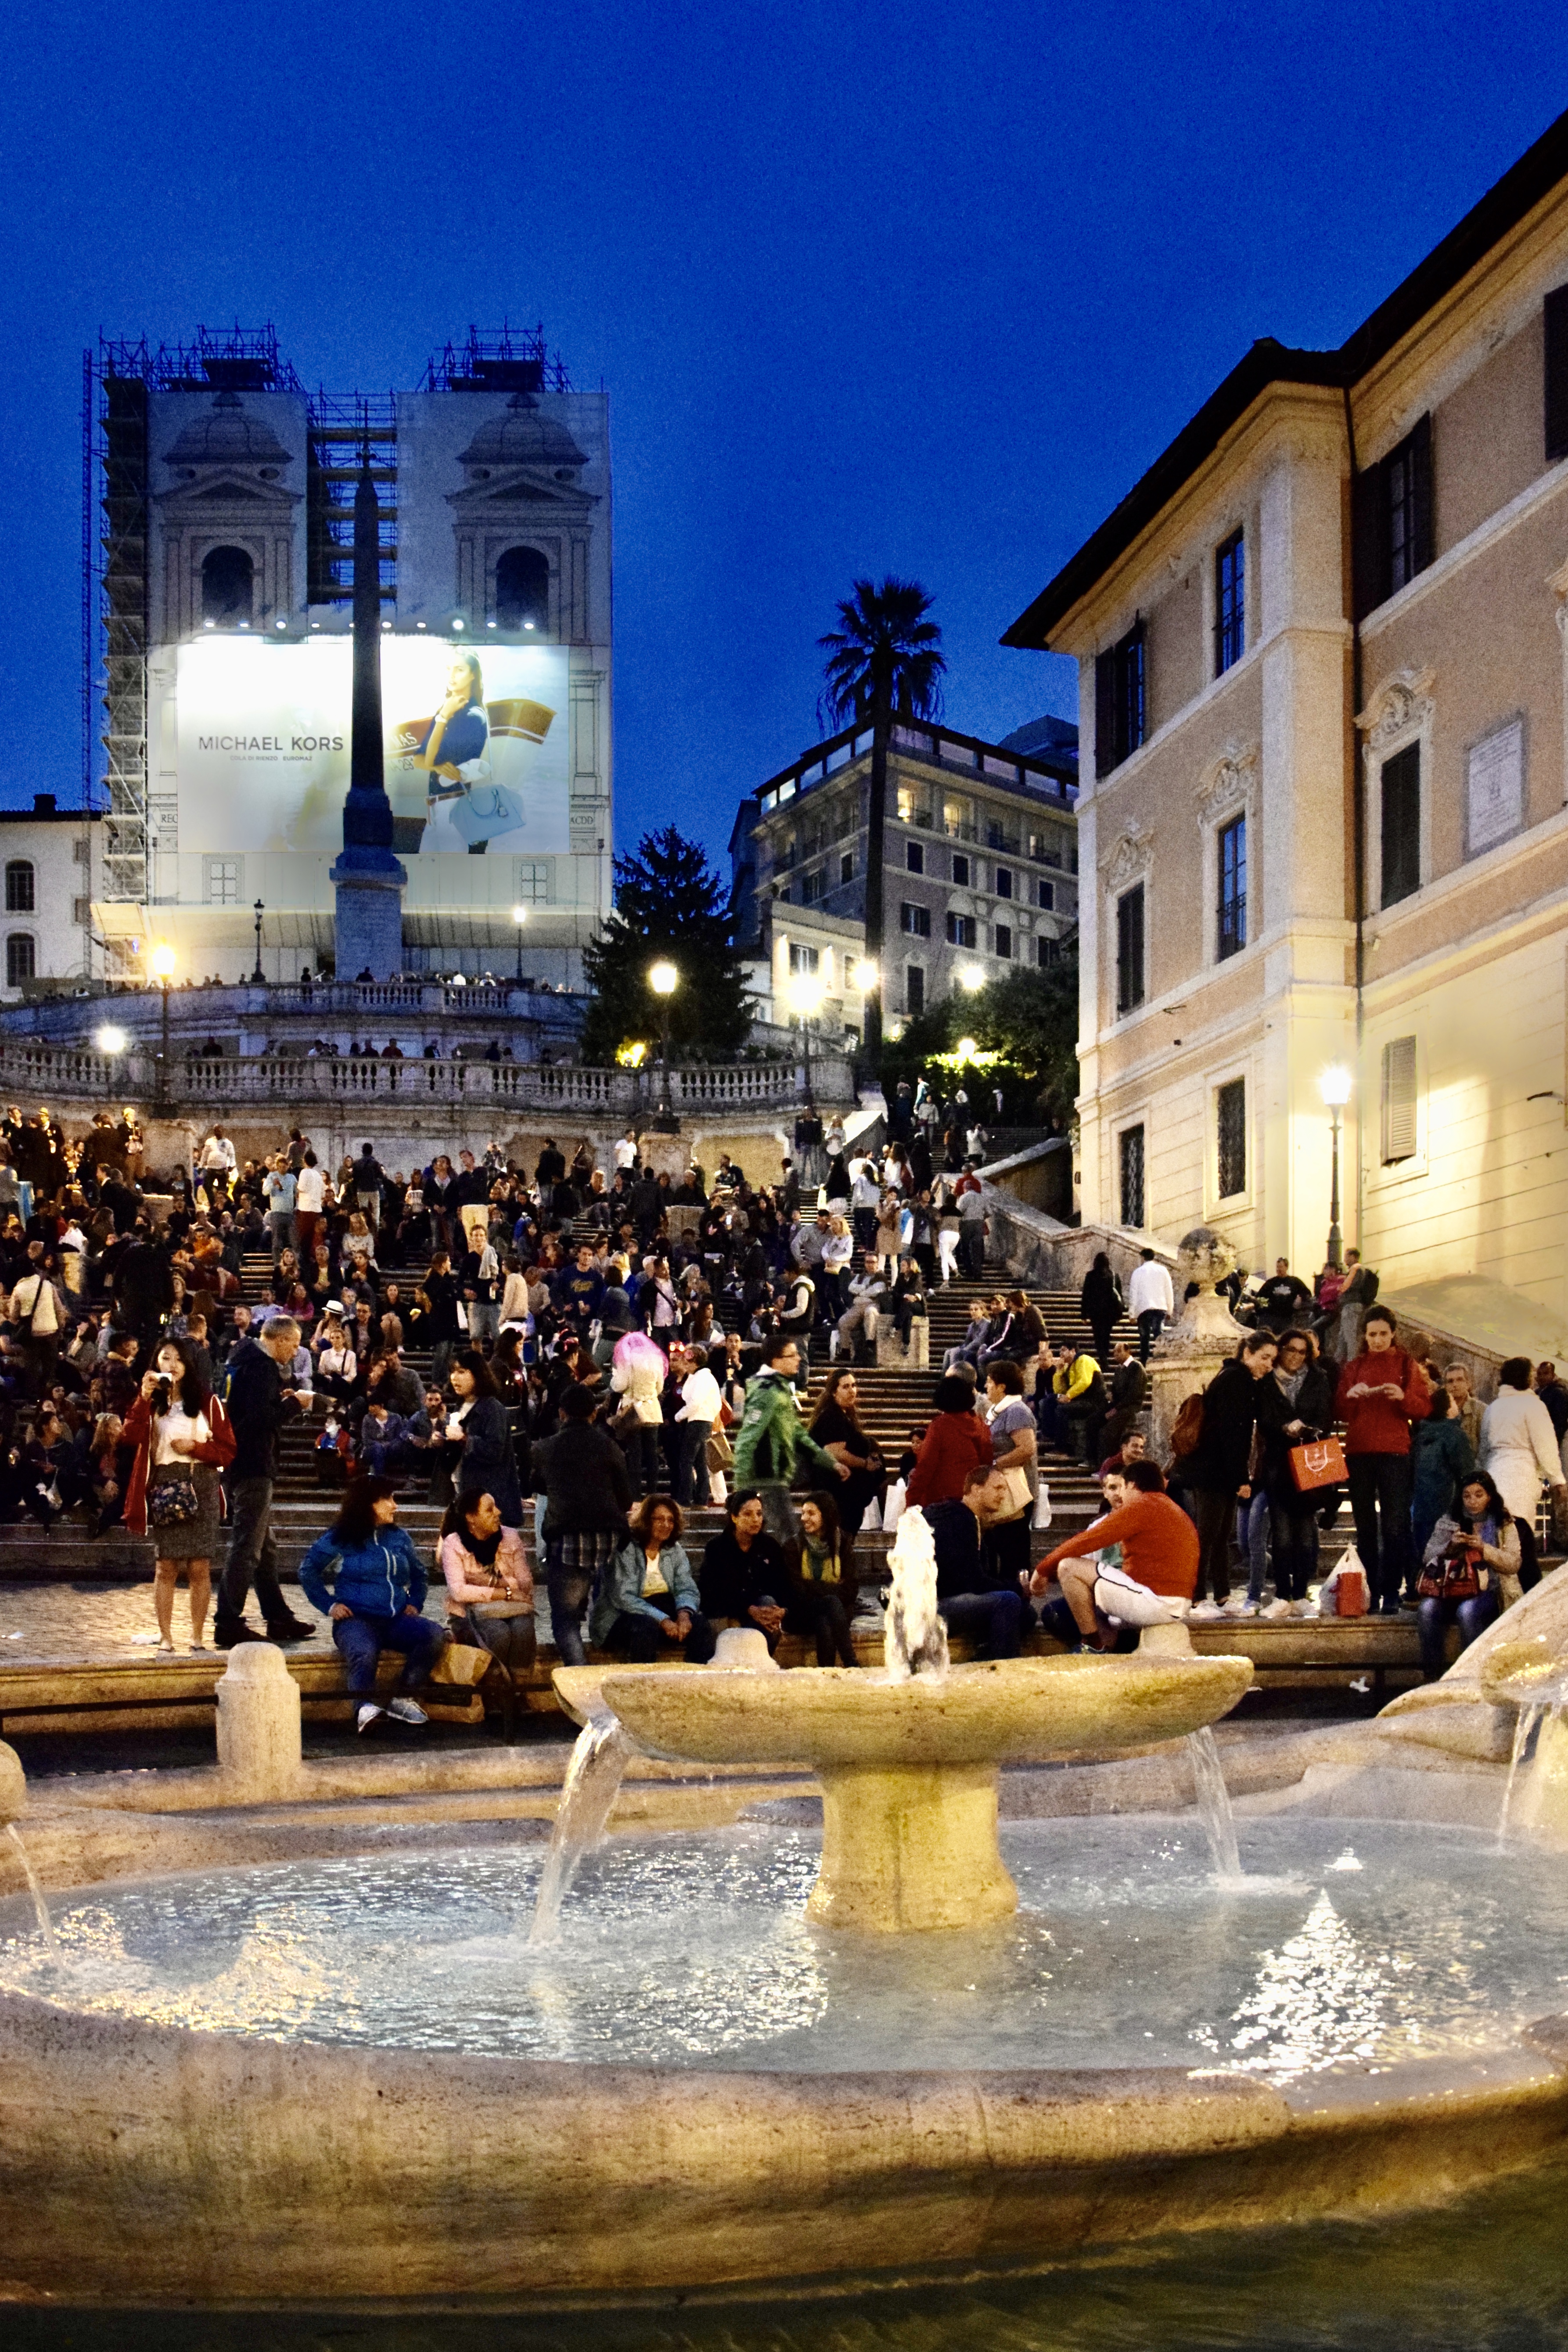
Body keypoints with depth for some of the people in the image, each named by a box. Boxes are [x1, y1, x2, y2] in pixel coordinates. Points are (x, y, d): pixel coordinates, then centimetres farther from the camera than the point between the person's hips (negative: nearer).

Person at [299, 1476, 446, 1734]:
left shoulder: (399, 1538, 18)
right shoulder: (340, 1539, 6)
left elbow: (419, 1575, 29)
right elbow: (308, 1571, 9)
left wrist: (414, 1603, 12)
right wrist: (329, 1605, -1)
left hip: (396, 1619, 5)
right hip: (357, 1618, -5)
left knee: (434, 1635, -25)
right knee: (364, 1653, -40)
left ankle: (403, 1700, -15)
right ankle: (367, 1708, -31)